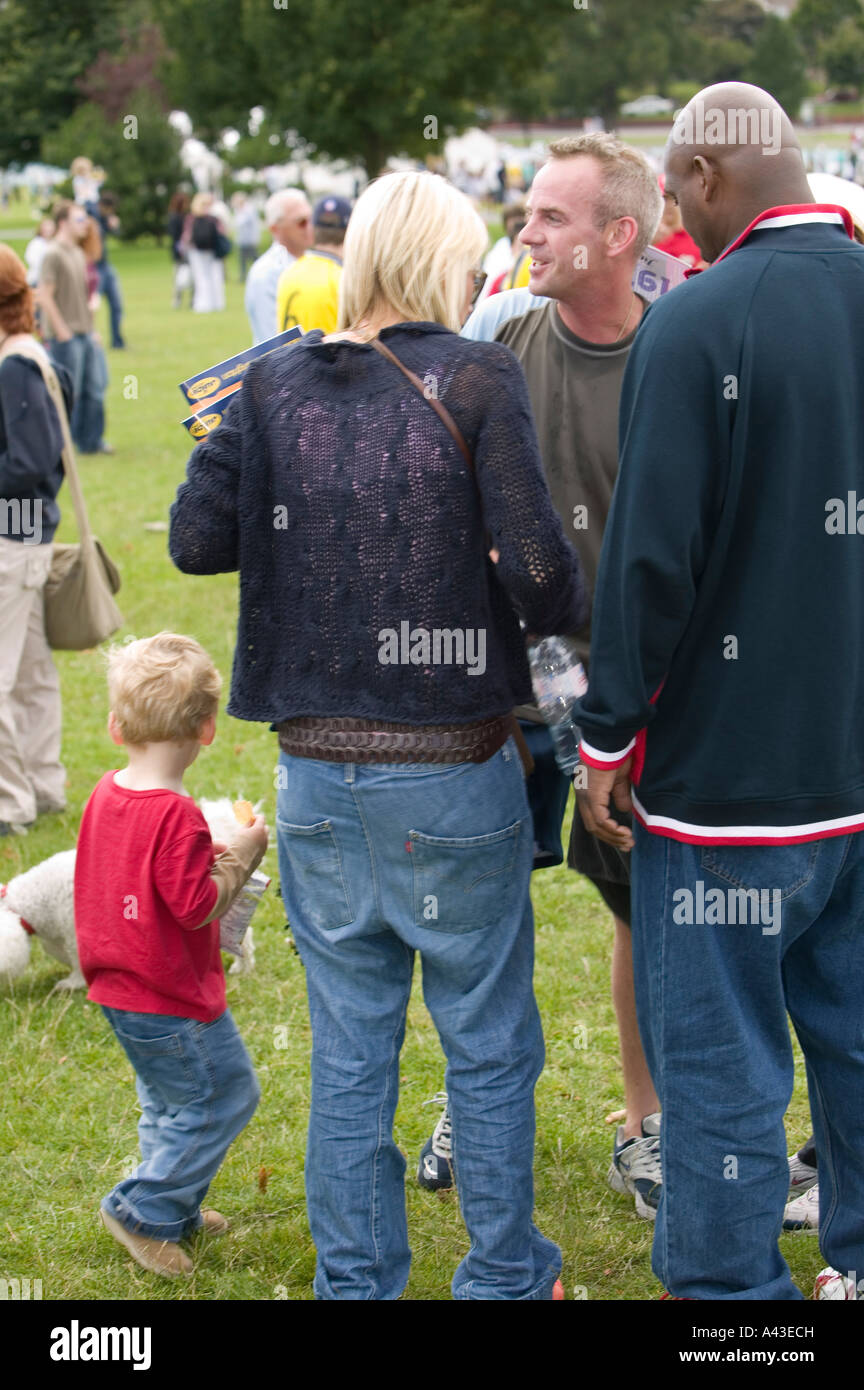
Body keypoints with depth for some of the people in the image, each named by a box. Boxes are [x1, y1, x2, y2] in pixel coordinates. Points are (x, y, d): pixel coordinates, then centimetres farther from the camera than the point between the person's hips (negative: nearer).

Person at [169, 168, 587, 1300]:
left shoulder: (276, 384, 1)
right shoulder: (476, 377, -10)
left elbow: (196, 539, -2)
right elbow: (536, 565, -16)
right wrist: (567, 610, 5)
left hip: (318, 774, 4)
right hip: (453, 779, -3)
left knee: (348, 1050, 15)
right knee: (489, 1046, 13)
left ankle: (354, 1281, 24)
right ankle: (504, 1279, 24)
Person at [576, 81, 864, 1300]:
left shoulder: (697, 323, -16)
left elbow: (653, 555, -17)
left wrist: (609, 736, -6)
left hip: (732, 772, -6)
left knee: (722, 1065, 5)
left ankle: (727, 1285, 14)